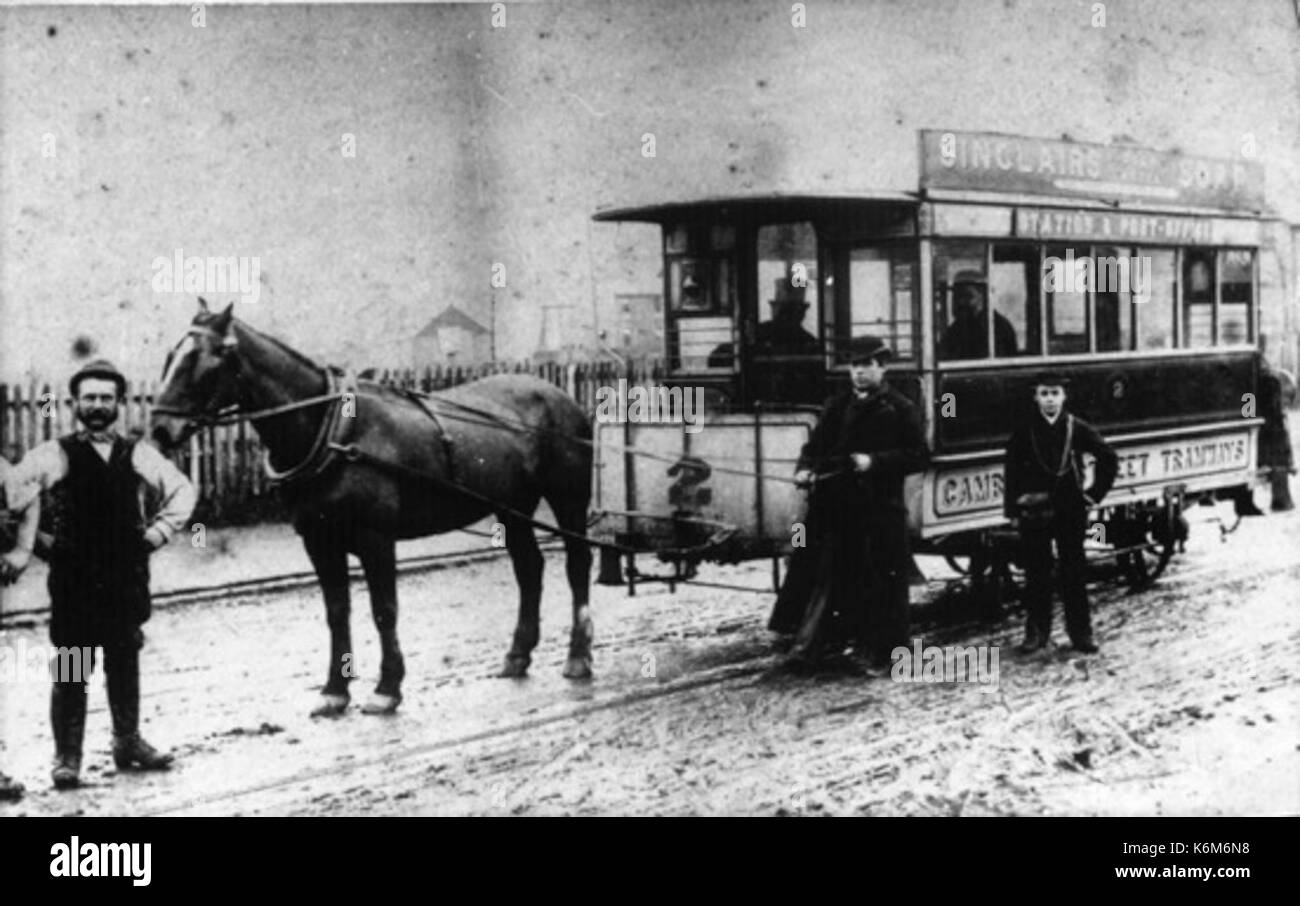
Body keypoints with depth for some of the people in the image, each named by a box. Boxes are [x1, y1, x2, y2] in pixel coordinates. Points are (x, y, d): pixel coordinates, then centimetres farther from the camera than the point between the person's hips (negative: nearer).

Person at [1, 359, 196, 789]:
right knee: (72, 670, -1)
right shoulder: (54, 455, -2)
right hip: (73, 577, -3)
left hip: (127, 578, 3)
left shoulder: (138, 455, 8)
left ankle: (128, 741, 27)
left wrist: (159, 529, 5)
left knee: (125, 661, 13)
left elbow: (182, 490, 16)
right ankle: (67, 757, 7)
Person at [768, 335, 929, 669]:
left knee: (877, 579, 1)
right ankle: (807, 644, 3)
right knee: (823, 575, 0)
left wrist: (875, 461, -14)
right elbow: (815, 446, 17)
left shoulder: (901, 409, 2)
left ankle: (878, 649, 13)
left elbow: (919, 455, -3)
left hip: (879, 508, -3)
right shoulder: (836, 406, 15)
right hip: (833, 506, 3)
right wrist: (804, 469, -4)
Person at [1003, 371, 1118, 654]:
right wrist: (1012, 510, -3)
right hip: (1034, 511, 0)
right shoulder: (1024, 431, -1)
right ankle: (1036, 631, 13)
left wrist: (1096, 493, 5)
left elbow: (1108, 458, 8)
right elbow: (1012, 472, 2)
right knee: (1036, 573, 4)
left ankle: (1080, 631, 12)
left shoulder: (1077, 429, 0)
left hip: (1071, 511, 0)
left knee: (1074, 572, 4)